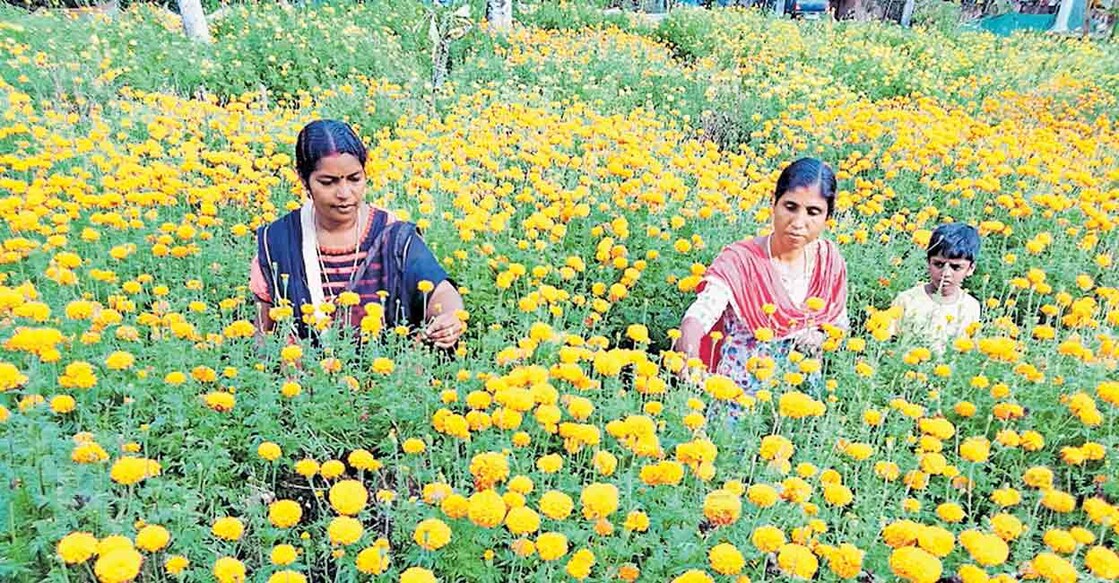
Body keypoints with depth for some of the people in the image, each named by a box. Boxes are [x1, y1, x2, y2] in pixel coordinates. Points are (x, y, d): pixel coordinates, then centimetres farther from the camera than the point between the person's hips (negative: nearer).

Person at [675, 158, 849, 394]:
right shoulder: (739, 260, -15)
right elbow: (698, 316, -30)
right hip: (736, 390, -5)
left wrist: (820, 339, -8)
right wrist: (689, 361, -51)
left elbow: (839, 327, 15)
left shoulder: (829, 260, 0)